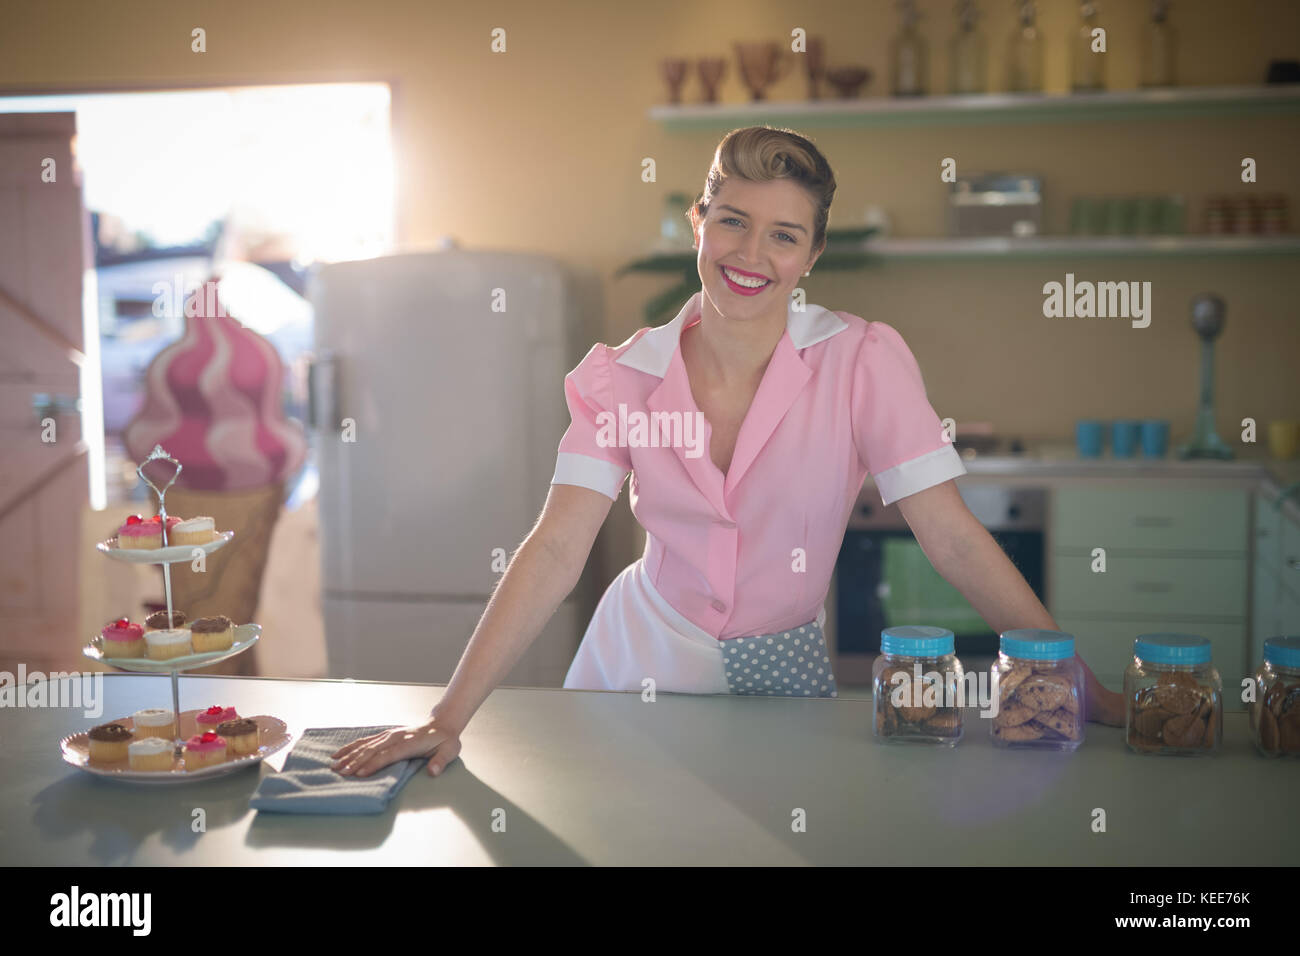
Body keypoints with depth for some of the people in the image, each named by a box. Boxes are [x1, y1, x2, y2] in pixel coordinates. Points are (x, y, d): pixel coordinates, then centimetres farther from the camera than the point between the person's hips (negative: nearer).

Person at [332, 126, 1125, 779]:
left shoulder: (864, 360, -14)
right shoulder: (623, 377, -8)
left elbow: (954, 538, -16)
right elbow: (556, 549, -15)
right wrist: (449, 718, -23)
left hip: (782, 671, -1)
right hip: (644, 662, 2)